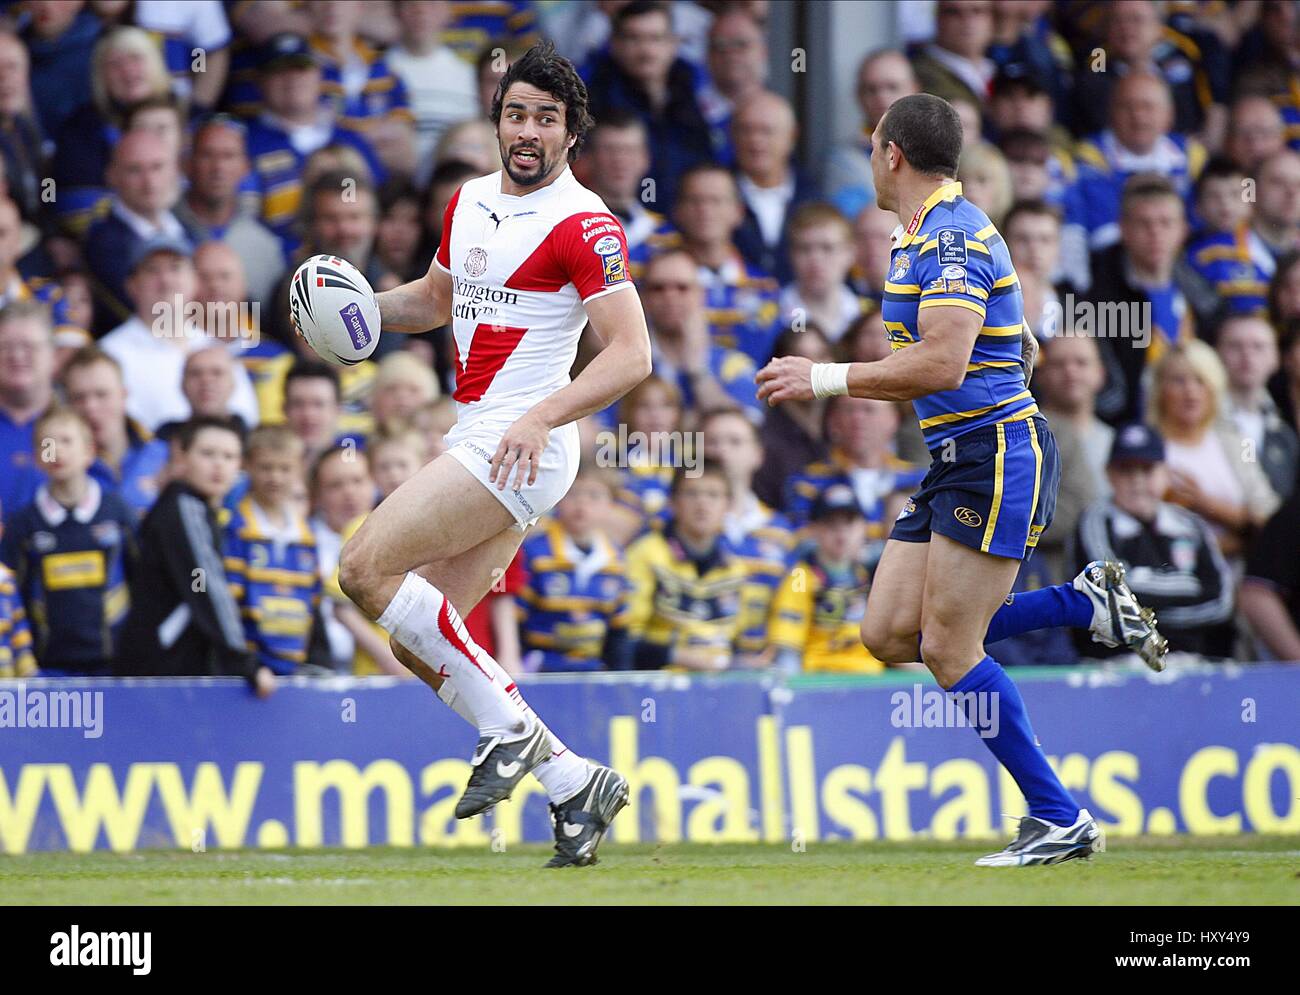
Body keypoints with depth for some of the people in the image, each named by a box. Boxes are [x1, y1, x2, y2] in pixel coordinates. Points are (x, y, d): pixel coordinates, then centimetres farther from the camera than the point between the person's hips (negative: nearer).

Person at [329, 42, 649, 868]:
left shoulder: (583, 224, -11)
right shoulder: (470, 202, 14)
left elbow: (632, 354, -18)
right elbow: (436, 299, 31)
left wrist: (543, 416, -30)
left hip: (522, 449, -9)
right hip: (473, 441, 9)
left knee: (367, 566, -17)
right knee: (415, 638, 4)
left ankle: (509, 728, -11)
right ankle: (574, 783, 7)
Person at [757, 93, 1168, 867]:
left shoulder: (952, 236, -16)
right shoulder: (921, 237, 17)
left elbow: (942, 365, -26)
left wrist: (826, 379, -21)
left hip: (995, 455, -10)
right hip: (951, 462, 10)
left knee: (949, 650, -10)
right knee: (891, 635, 4)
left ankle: (1061, 819, -3)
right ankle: (1089, 604, 12)